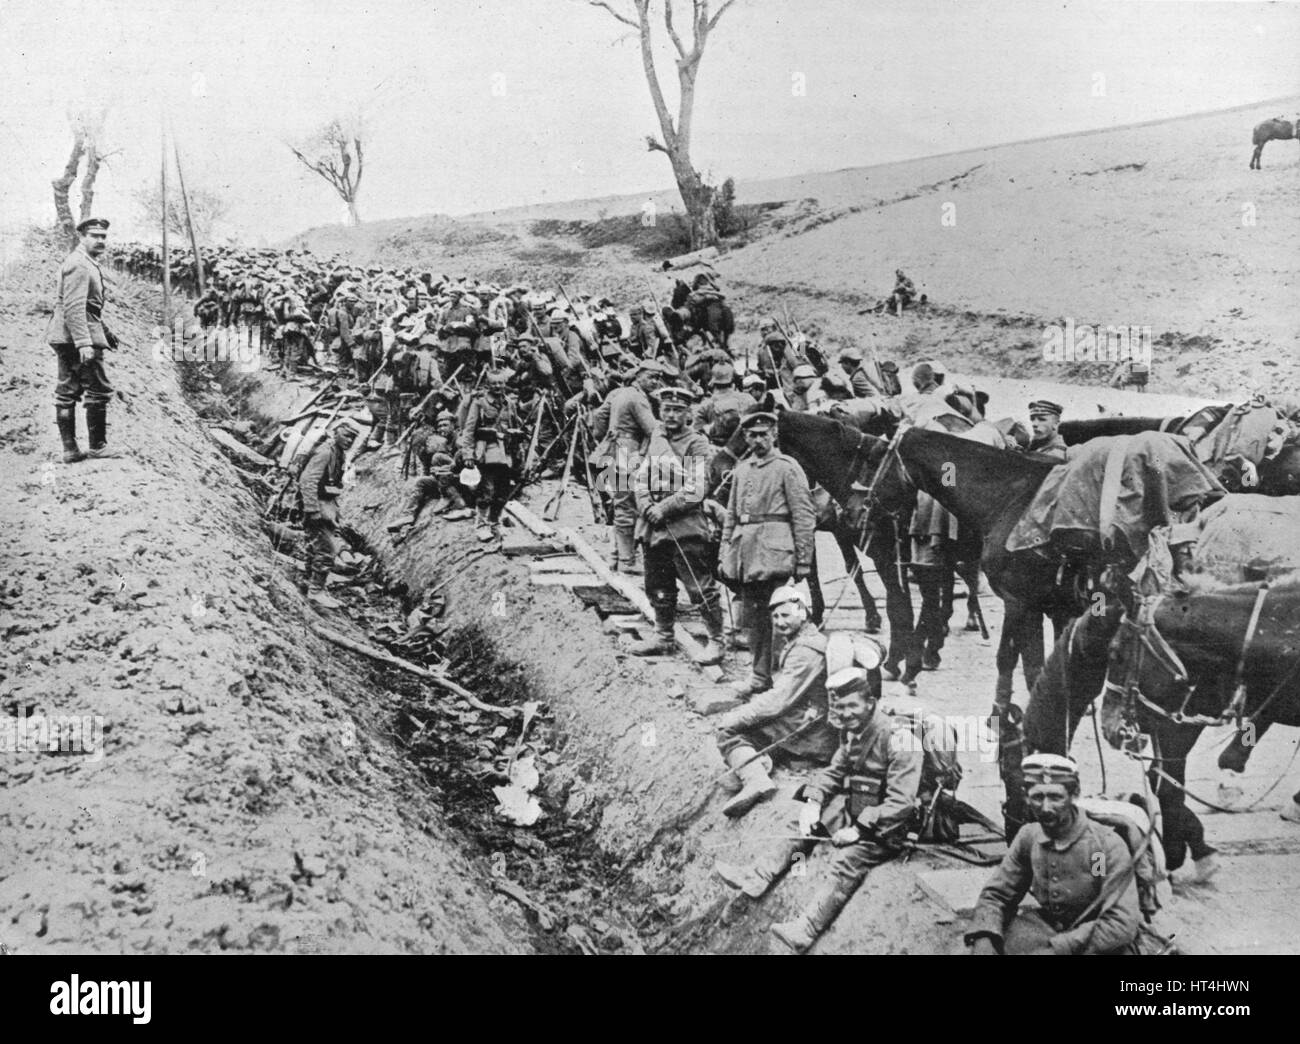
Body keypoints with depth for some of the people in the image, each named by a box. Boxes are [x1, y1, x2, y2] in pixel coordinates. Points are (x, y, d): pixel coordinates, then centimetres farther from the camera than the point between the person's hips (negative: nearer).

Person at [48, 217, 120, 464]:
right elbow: (74, 307, -24)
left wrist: (105, 330, 29)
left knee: (67, 392, 8)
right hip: (78, 335, -10)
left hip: (65, 340, 10)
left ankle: (70, 449, 12)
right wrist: (84, 343, -29)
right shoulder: (79, 265, -15)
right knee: (99, 390, -3)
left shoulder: (86, 263, 18)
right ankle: (97, 447, 2)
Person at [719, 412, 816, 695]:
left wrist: (803, 560, -9)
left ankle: (762, 675, -2)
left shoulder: (787, 467, -2)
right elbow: (731, 515, 21)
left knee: (772, 614, -7)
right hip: (744, 552, 6)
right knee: (753, 615, 9)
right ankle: (760, 674, 17)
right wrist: (724, 554, 15)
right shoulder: (741, 470, 16)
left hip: (774, 550, -6)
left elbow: (804, 517, -5)